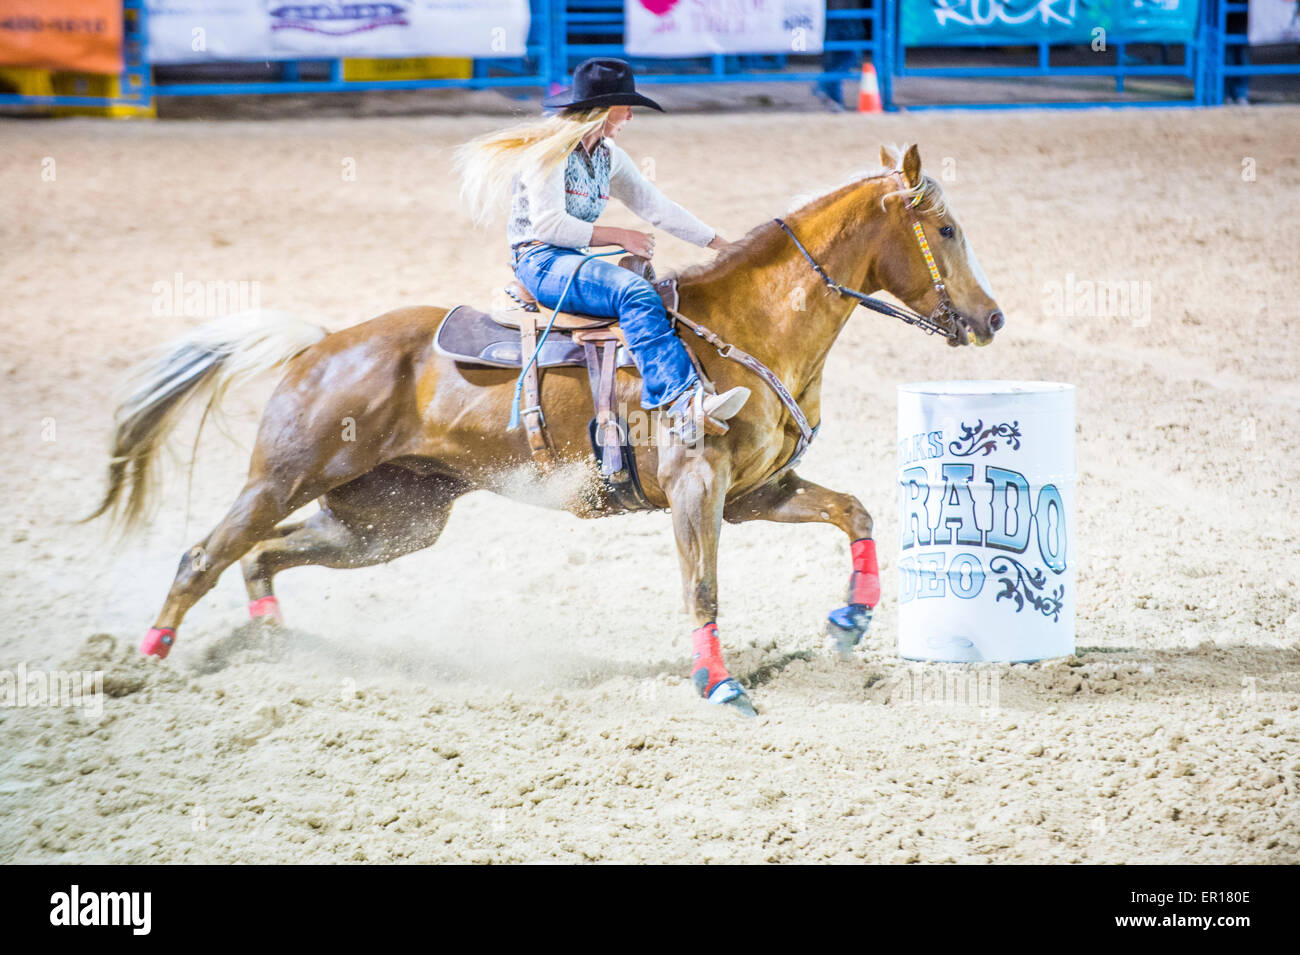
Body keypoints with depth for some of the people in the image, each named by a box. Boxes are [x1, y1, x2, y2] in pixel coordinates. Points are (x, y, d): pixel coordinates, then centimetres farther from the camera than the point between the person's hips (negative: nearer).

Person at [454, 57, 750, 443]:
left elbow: (656, 206, 17)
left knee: (666, 294, -14)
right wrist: (618, 236, -18)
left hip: (576, 262, 9)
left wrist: (719, 244, 10)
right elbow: (548, 225, -18)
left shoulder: (609, 157, 15)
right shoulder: (550, 151, -10)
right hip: (540, 262, -9)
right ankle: (680, 403, -46)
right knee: (635, 293, -32)